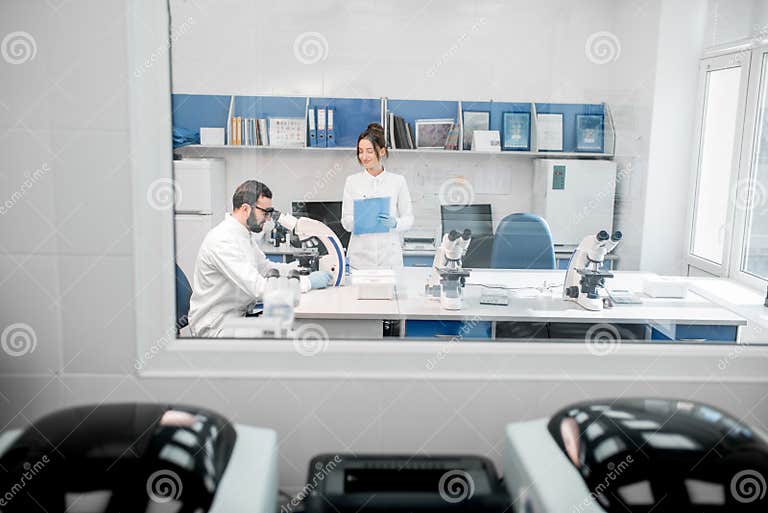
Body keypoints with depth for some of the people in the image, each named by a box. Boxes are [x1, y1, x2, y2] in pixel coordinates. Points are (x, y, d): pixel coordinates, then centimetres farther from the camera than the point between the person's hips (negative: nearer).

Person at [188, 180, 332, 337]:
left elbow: (265, 268, 16)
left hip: (237, 316, 9)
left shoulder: (243, 234, 7)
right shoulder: (223, 241, -24)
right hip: (215, 328, -9)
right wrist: (308, 282, -27)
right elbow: (258, 287, -31)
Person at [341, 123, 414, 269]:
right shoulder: (352, 181, 4)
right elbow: (346, 223, 2)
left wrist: (394, 223, -16)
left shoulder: (397, 181, 3)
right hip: (360, 256, 0)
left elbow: (409, 219, 4)